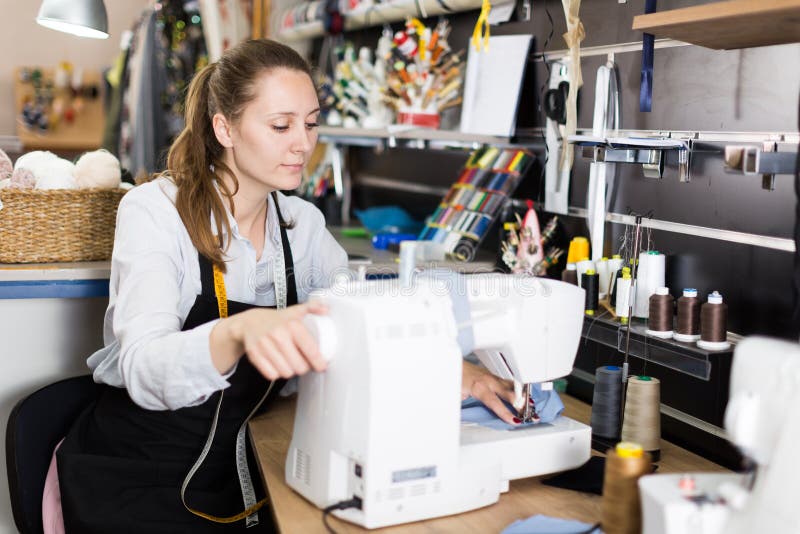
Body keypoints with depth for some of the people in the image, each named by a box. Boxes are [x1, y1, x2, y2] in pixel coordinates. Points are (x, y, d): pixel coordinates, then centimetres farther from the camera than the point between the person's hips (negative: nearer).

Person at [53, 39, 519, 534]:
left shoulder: (303, 223, 3)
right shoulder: (155, 210, -15)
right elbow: (144, 371, -28)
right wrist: (240, 331, -49)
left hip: (235, 471, 5)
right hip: (131, 476, -5)